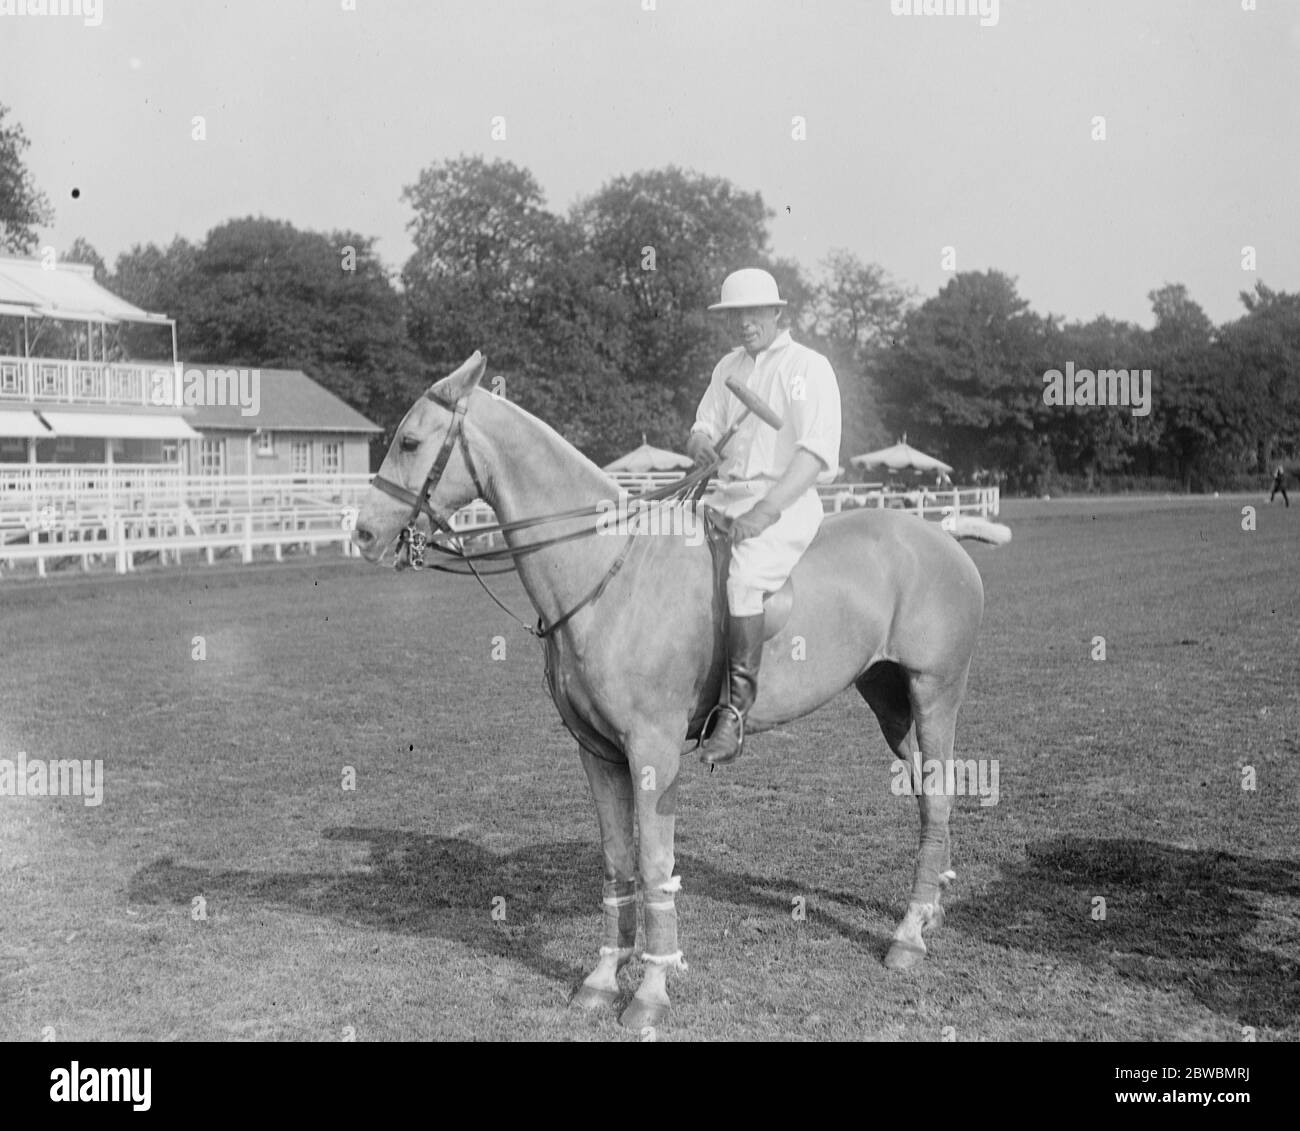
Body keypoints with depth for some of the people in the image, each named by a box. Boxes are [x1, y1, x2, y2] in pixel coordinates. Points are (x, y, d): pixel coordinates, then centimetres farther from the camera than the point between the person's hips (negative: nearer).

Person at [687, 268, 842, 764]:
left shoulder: (809, 366, -2)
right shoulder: (727, 368, 19)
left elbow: (816, 451, -12)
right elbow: (703, 430, 17)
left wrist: (767, 509, -24)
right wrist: (699, 443, -11)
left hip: (789, 500, -7)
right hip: (725, 495, 7)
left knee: (743, 578, -33)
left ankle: (735, 709, -31)